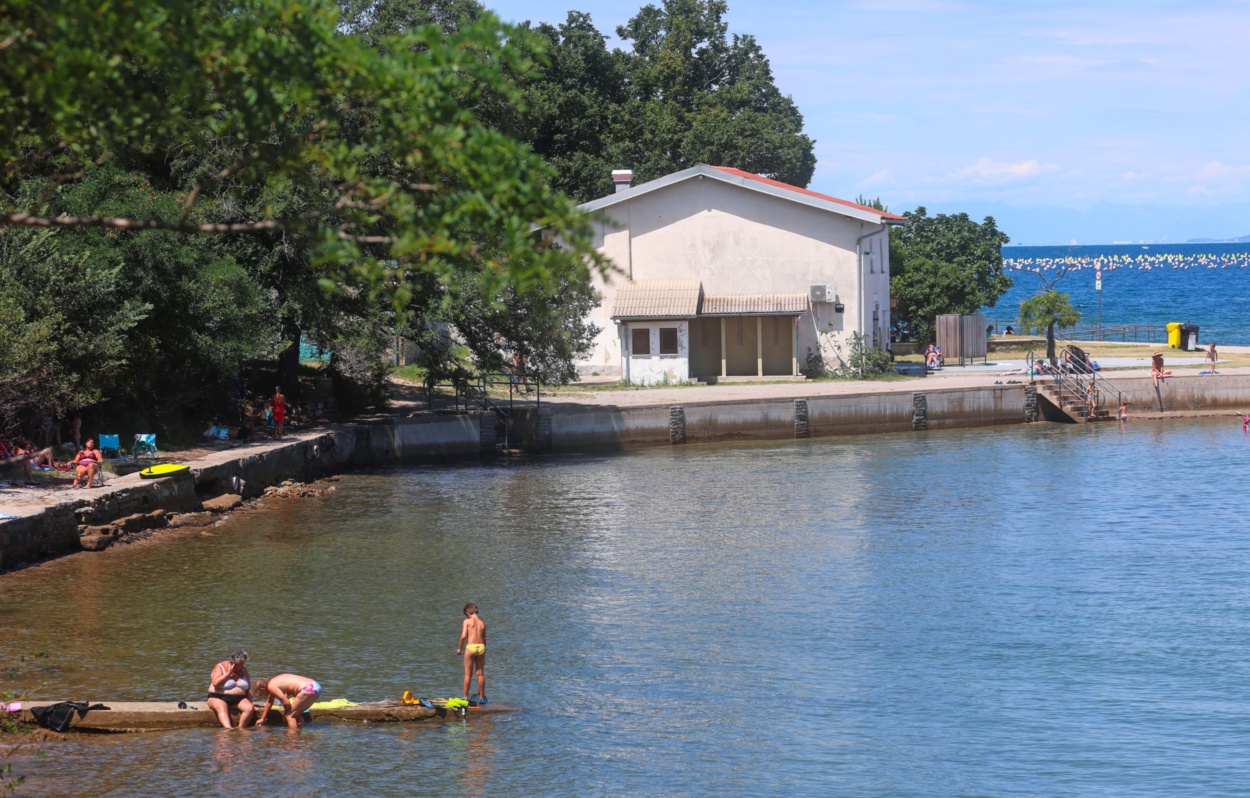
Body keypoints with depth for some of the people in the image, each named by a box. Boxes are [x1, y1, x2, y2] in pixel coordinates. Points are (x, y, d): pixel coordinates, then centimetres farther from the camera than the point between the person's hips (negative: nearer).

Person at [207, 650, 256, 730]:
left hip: (238, 700, 4)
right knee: (221, 708, -39)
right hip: (218, 698, -4)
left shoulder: (243, 669, 12)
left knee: (249, 708, -26)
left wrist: (250, 703, 3)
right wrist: (228, 673, -14)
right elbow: (215, 683, -16)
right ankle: (228, 728, -59)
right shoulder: (220, 667, -1)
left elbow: (249, 688, 14)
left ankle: (241, 729, -34)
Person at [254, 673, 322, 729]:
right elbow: (269, 702, 39)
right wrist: (262, 718, 49)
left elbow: (286, 702, -11)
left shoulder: (271, 686, -5)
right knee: (297, 714, 23)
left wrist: (286, 714, 9)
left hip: (307, 690, -10)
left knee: (290, 716, 0)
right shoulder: (274, 682, 24)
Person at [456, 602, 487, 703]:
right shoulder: (482, 623, 10)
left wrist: (459, 648, 2)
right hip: (481, 647, 4)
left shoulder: (467, 621, -2)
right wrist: (484, 654, 19)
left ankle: (465, 697, 7)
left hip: (470, 647, -4)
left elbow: (463, 636, -12)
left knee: (468, 674, 4)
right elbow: (484, 639, 12)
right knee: (480, 673, 10)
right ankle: (481, 697, 15)